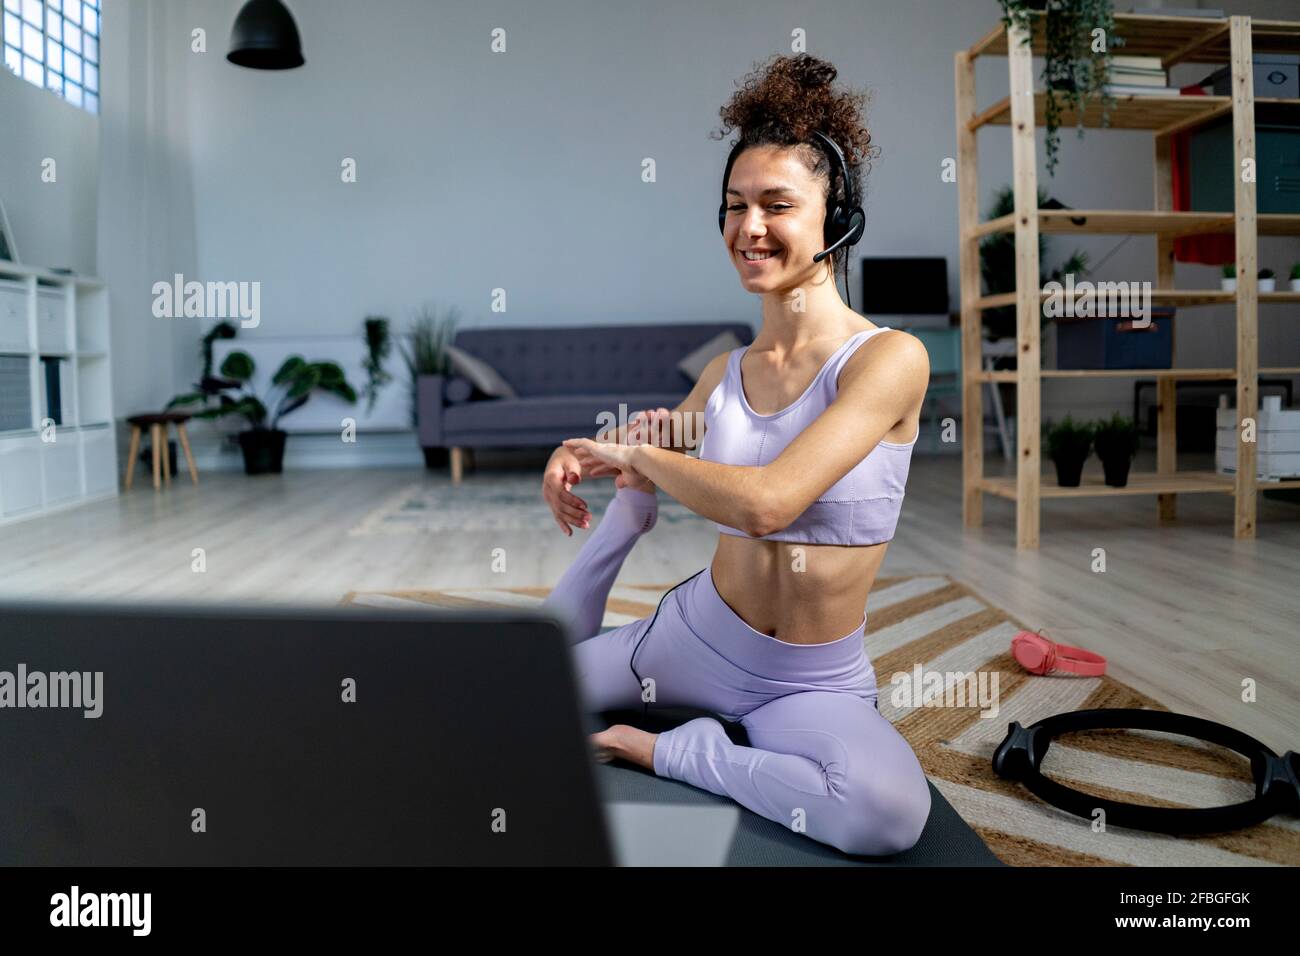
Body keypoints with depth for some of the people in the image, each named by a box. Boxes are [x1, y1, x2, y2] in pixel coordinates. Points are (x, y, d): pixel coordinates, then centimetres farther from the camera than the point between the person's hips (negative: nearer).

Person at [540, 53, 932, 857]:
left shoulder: (890, 359, -15)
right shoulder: (725, 374, 2)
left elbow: (764, 501, -28)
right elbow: (644, 471, 18)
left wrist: (635, 454, -13)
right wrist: (584, 459, -5)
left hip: (818, 685, -3)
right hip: (697, 636, 4)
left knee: (893, 812, -34)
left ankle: (680, 751, -11)